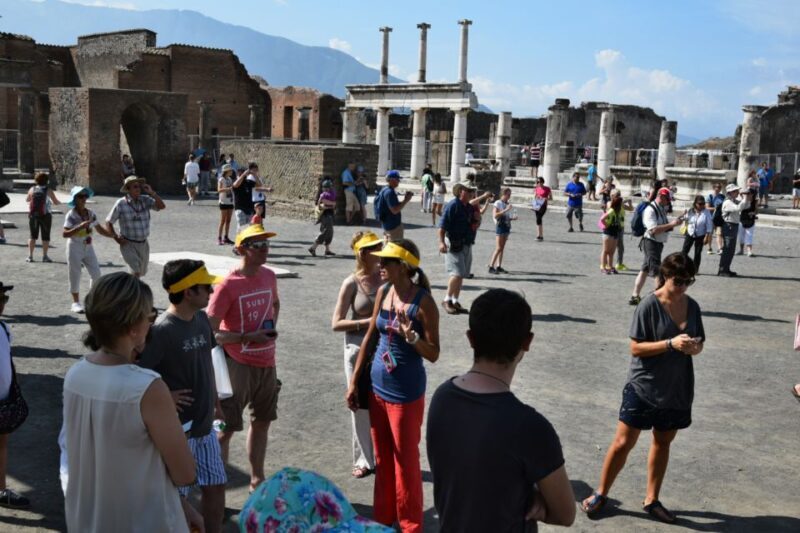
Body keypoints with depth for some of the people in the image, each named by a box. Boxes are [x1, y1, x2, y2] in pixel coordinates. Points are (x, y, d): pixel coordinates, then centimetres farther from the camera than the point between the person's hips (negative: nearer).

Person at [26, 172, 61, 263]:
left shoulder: (32, 189, 1)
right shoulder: (48, 190, -7)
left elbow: (27, 200, 17)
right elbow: (56, 202, -4)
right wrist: (59, 203, 19)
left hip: (33, 215, 3)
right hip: (45, 215, -3)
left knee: (33, 236, 10)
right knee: (45, 237, 4)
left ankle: (30, 256, 6)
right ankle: (45, 256, 2)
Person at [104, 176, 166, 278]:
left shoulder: (145, 200, -2)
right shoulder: (121, 204, -10)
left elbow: (162, 206, -13)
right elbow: (108, 222, -3)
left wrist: (152, 193, -19)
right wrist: (116, 238, -11)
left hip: (143, 244, 5)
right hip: (128, 244, -4)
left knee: (141, 272, 19)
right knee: (136, 272, -19)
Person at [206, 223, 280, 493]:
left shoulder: (269, 276, 2)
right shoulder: (228, 284, -17)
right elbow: (210, 332, -17)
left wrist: (272, 327, 7)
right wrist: (248, 338, -22)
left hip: (266, 363, 7)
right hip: (238, 365, -7)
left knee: (262, 421, 18)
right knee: (227, 428, -3)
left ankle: (257, 479, 33)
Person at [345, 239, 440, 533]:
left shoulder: (423, 302, -17)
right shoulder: (383, 292, 0)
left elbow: (433, 354, -13)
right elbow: (369, 338, 9)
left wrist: (411, 336, -31)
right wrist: (354, 381, 10)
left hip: (406, 393, -6)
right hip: (377, 388, 6)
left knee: (406, 460, 7)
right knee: (382, 458, 18)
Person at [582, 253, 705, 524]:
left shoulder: (692, 307, 1)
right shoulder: (649, 306, -15)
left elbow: (699, 341, 11)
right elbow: (636, 348, -17)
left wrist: (695, 347, -13)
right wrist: (671, 343, -27)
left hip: (677, 390, 5)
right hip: (643, 387, -5)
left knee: (663, 443, 16)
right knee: (623, 443, 3)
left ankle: (651, 499, 30)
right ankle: (601, 493, 20)